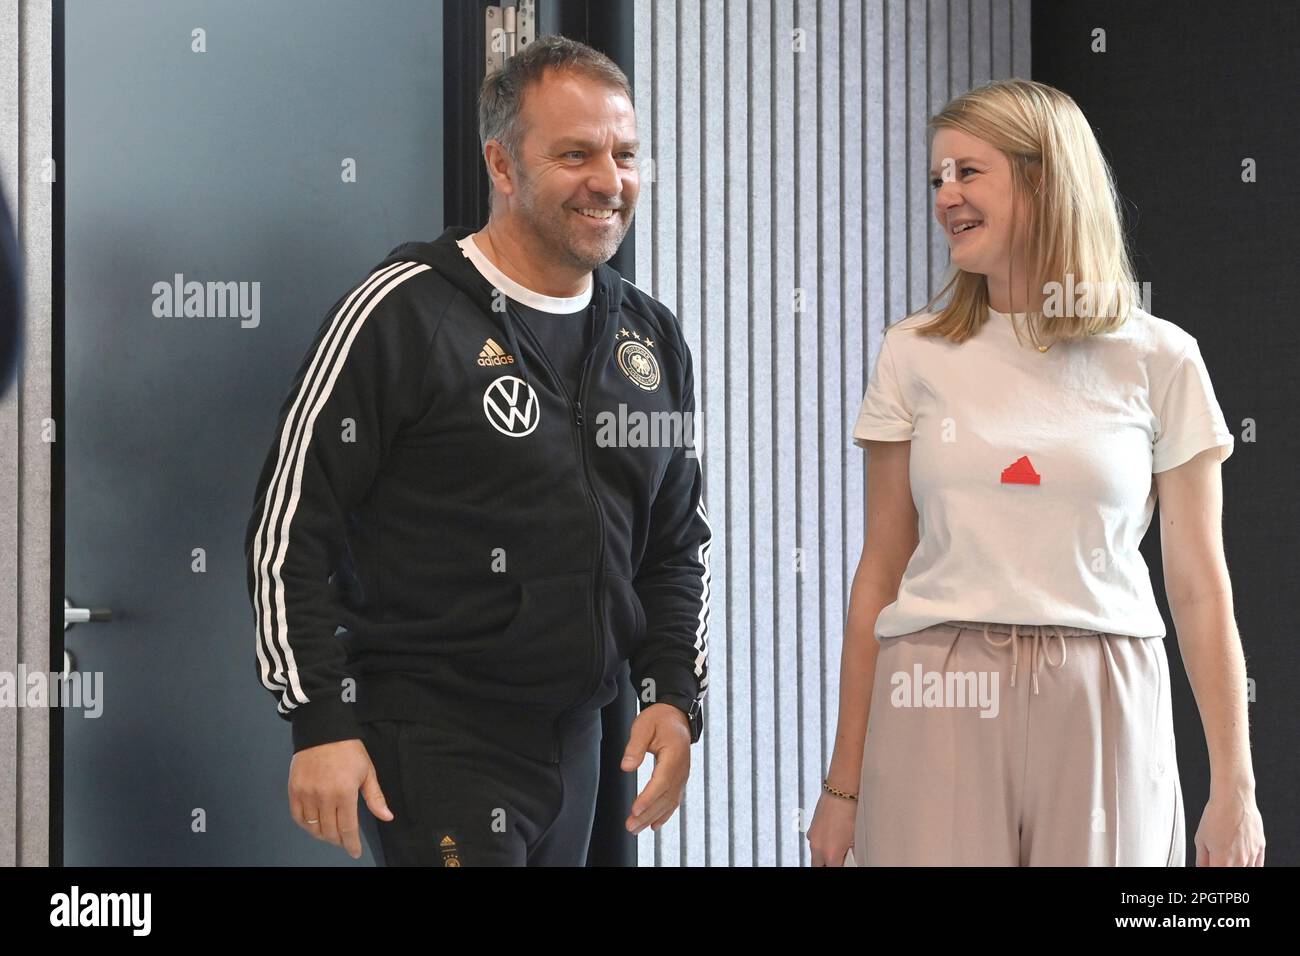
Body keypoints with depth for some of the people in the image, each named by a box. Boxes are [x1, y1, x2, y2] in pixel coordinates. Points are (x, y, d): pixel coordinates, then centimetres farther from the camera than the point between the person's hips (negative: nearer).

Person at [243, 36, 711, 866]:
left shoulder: (653, 338, 10)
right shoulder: (404, 310, -9)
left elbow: (678, 543, 18)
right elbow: (290, 525, -10)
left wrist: (676, 696, 5)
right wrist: (319, 723, -14)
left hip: (577, 736, 6)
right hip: (434, 736, -6)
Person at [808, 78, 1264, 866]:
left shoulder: (1159, 359, 3)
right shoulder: (915, 356, 6)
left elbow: (1200, 590, 3)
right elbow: (880, 572, 7)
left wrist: (1234, 790, 0)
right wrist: (845, 782, 5)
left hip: (1099, 713, -1)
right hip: (939, 711, 1)